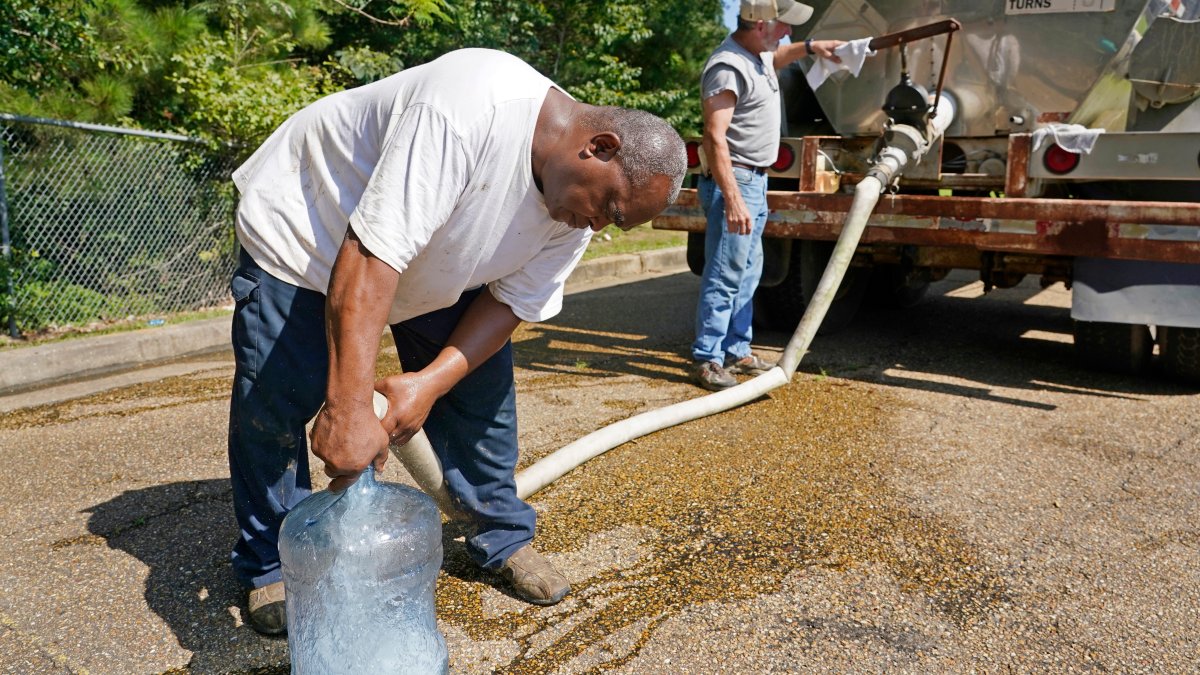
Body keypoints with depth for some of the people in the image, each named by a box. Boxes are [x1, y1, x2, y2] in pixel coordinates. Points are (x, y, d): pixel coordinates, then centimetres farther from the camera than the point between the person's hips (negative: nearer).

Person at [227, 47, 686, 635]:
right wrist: (347, 409, -46)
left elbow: (514, 299, -9)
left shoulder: (574, 213, -13)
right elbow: (370, 256, -43)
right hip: (300, 230, -6)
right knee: (273, 404, -7)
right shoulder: (471, 108, -39)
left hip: (432, 256, 6)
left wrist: (430, 382, -25)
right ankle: (268, 565, 16)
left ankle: (503, 538, 20)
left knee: (482, 384, 2)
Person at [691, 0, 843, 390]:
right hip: (735, 182, -10)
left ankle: (737, 351, 23)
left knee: (748, 274, 14)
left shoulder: (759, 54, 11)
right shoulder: (728, 68, -20)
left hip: (757, 182, 10)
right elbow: (714, 138, -26)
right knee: (725, 275, -8)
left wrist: (809, 48, 26)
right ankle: (707, 359, -1)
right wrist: (733, 199, -32)